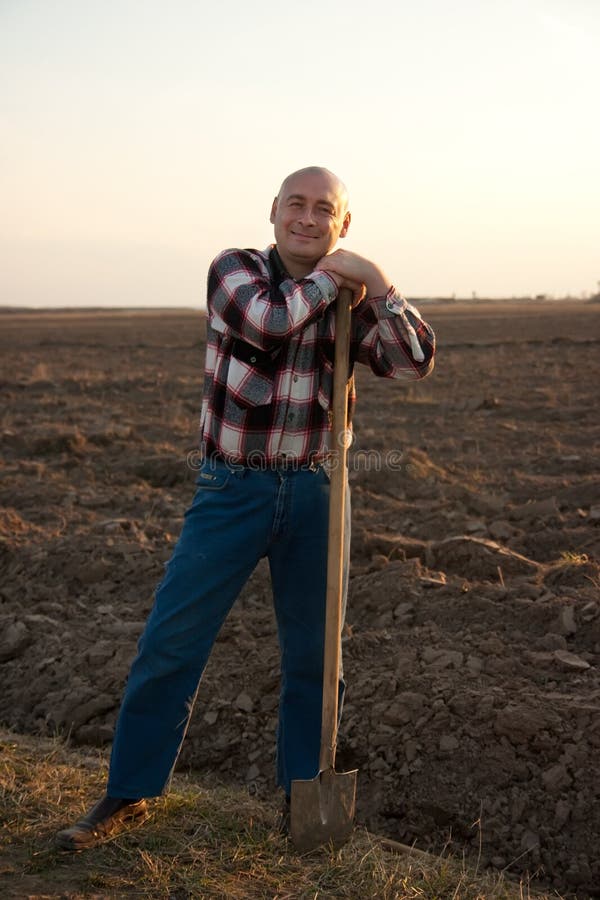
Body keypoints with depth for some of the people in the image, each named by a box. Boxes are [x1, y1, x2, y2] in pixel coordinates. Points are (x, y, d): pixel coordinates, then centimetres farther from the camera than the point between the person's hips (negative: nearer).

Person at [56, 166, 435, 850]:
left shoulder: (349, 303, 4)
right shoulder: (235, 270, -4)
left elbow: (416, 361, -9)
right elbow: (268, 320, -25)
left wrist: (378, 288, -20)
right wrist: (333, 278, -14)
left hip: (314, 494, 3)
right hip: (231, 489, -3)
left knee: (314, 653, 10)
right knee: (170, 640, -2)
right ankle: (128, 793, 12)